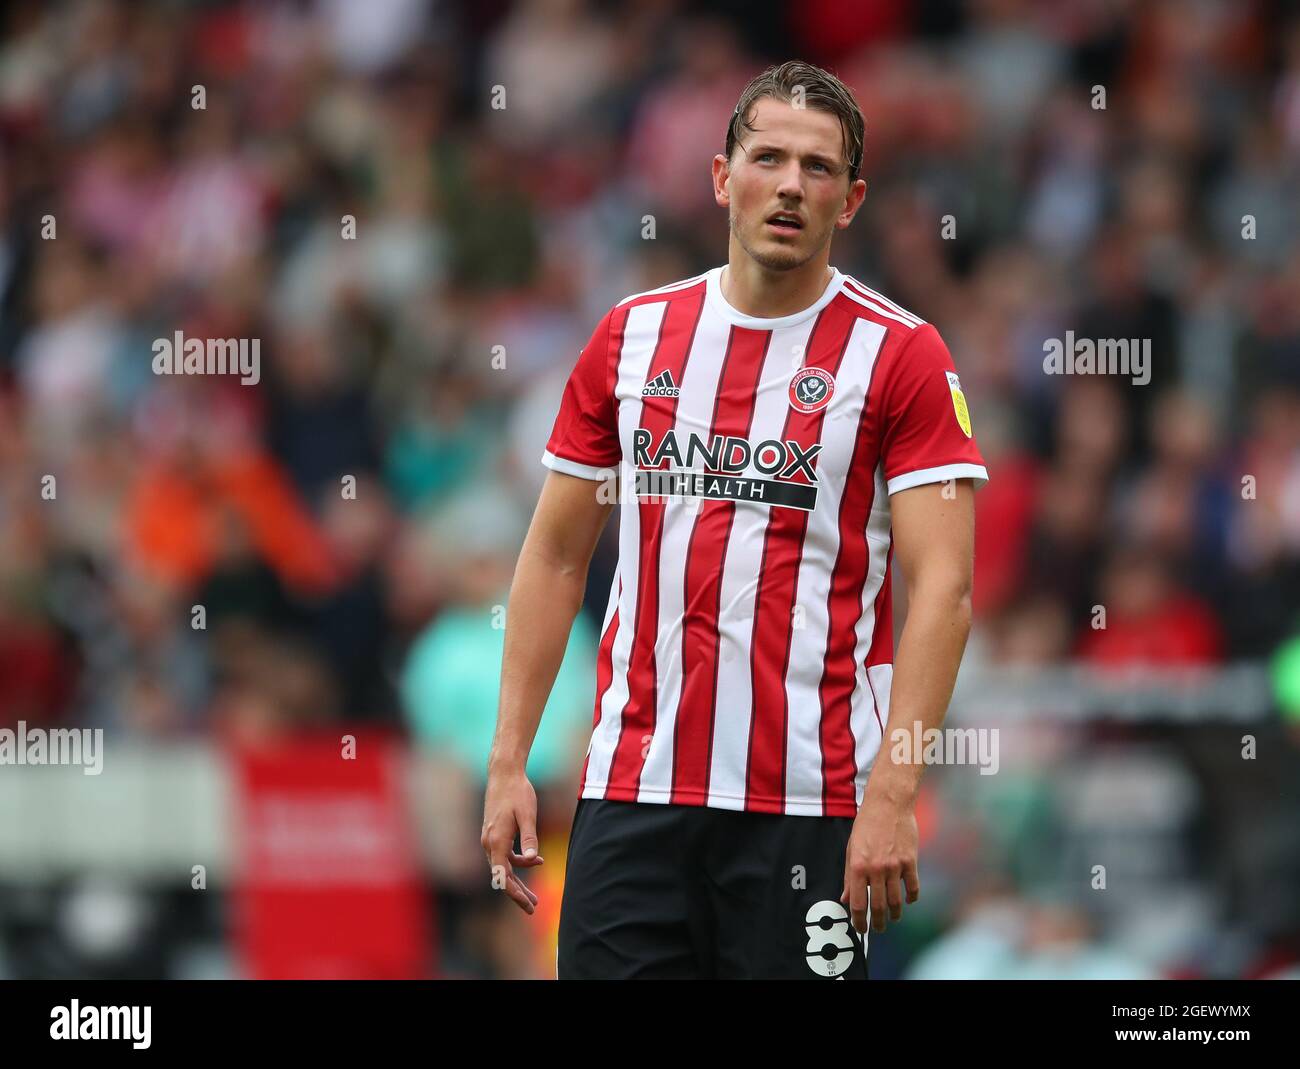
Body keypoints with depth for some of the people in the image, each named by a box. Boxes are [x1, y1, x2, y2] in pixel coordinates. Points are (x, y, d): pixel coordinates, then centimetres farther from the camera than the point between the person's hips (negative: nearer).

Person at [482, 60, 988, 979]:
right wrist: (508, 763, 6)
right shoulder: (631, 336, 10)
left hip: (810, 801, -3)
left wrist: (893, 795, -19)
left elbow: (941, 590, -9)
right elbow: (556, 558, 14)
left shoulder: (902, 354, -2)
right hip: (633, 792, 3)